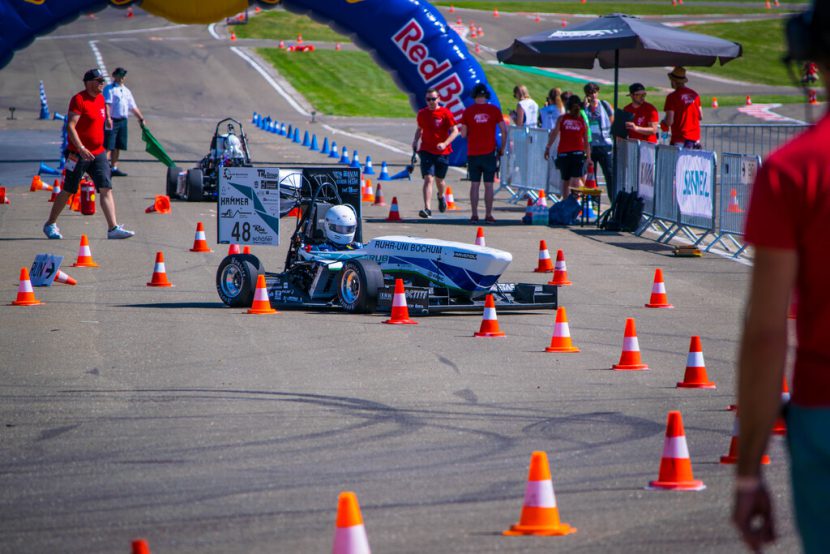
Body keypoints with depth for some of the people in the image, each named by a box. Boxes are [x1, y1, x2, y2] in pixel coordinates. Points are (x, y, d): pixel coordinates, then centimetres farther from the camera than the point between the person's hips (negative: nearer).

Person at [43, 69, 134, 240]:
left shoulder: (100, 98, 12)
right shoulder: (79, 100, -14)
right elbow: (70, 126, -21)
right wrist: (81, 148, -30)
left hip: (98, 153, 7)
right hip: (79, 154, -7)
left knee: (106, 189, -5)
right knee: (68, 191, 3)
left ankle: (113, 228, -10)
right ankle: (50, 224, 19)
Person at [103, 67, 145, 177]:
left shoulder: (126, 91, 20)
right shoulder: (109, 89, -3)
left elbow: (133, 107, 24)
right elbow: (107, 104, -15)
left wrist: (141, 118, 19)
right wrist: (108, 118, -27)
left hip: (123, 121, 7)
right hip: (112, 121, -7)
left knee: (117, 147, 10)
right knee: (108, 146, -11)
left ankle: (114, 168, 16)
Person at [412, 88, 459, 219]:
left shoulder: (445, 113, -6)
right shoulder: (422, 113, 4)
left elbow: (455, 131, -8)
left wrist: (445, 143, -23)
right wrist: (415, 141, 2)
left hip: (442, 152, -1)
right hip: (426, 151, 1)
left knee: (439, 180, 14)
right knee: (428, 179, -14)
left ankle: (441, 196, 48)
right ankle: (427, 208, -20)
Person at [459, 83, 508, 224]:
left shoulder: (468, 111, -1)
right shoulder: (494, 110, -2)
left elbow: (463, 134, 1)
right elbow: (504, 130, -2)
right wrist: (502, 148, 8)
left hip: (473, 154, 0)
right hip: (489, 153, 0)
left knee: (474, 184, 6)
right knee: (489, 185, 3)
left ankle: (474, 215, 3)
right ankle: (488, 215, 2)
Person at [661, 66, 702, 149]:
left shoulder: (672, 97, -10)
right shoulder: (694, 95, 7)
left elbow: (669, 121, -13)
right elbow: (700, 116, 13)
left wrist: (663, 123, 8)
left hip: (679, 139, -5)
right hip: (695, 138, 5)